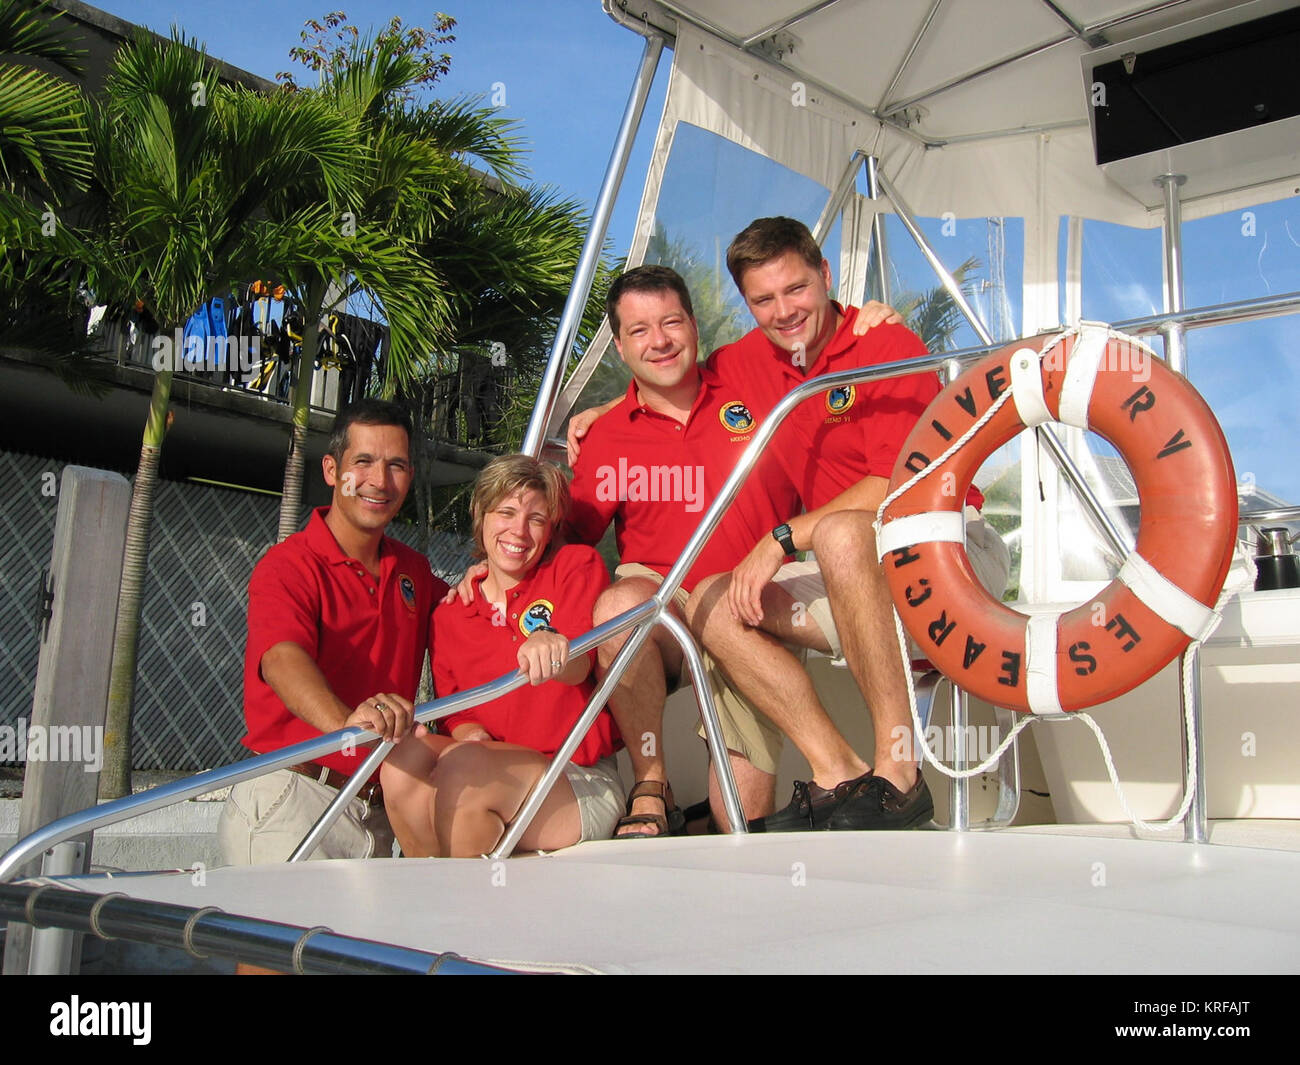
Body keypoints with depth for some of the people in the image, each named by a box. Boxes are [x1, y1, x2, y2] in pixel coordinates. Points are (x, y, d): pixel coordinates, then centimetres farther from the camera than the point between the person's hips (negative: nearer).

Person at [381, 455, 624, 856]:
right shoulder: (449, 614, 13)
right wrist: (469, 731, -13)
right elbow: (454, 712, 12)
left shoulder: (577, 565, 2)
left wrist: (553, 648, -41)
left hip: (583, 785, -4)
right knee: (405, 756, -25)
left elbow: (579, 667, -17)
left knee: (463, 764, -30)